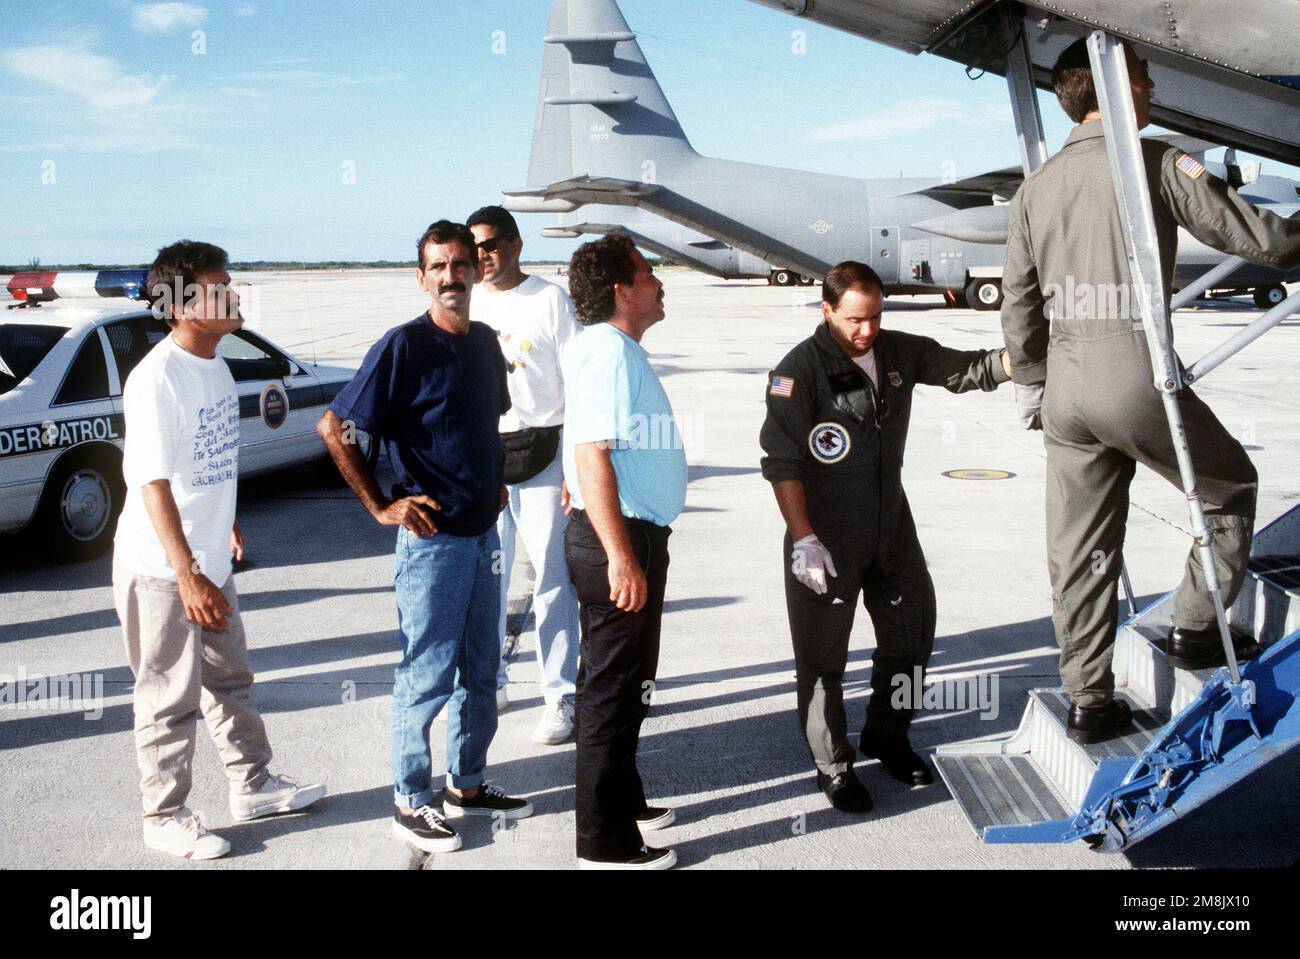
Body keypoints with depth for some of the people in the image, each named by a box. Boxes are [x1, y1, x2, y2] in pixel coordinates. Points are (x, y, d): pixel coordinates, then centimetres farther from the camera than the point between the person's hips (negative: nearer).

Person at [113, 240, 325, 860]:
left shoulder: (214, 365, 5)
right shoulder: (156, 380, -22)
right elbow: (152, 483, -24)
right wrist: (188, 575, -26)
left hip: (209, 561, 9)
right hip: (162, 570, -8)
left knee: (229, 681, 21)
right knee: (171, 698, 5)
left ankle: (252, 785, 36)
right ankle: (165, 818, 20)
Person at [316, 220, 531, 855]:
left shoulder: (485, 342, 9)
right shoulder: (404, 345, -13)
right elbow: (334, 427, -14)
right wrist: (380, 506, -14)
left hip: (484, 533, 7)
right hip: (433, 536, -7)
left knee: (480, 670, 16)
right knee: (427, 676, 1)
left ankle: (467, 785, 30)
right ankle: (411, 803, 15)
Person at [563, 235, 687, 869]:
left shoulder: (623, 350, 15)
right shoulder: (606, 350, -18)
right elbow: (591, 455, -26)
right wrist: (620, 556, -29)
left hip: (636, 535, 11)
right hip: (617, 538, -11)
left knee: (625, 684, 21)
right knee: (611, 689, -2)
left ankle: (624, 801, 36)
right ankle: (606, 842, 9)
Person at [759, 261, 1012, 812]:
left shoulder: (900, 353, 2)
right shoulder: (800, 369, -16)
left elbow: (968, 370, 5)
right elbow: (782, 461, -18)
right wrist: (804, 540, -22)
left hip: (891, 524, 6)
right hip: (827, 535, -6)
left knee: (911, 632, 16)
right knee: (823, 654, 3)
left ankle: (887, 737, 37)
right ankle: (833, 766, 19)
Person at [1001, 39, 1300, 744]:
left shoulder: (1035, 187, 13)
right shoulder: (1155, 161, -4)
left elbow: (1018, 300, 15)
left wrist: (1029, 382, 25)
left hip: (1064, 382, 6)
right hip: (1134, 369, -6)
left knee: (1079, 548, 10)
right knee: (1230, 488, 20)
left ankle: (1088, 701, 16)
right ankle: (1195, 629, 19)